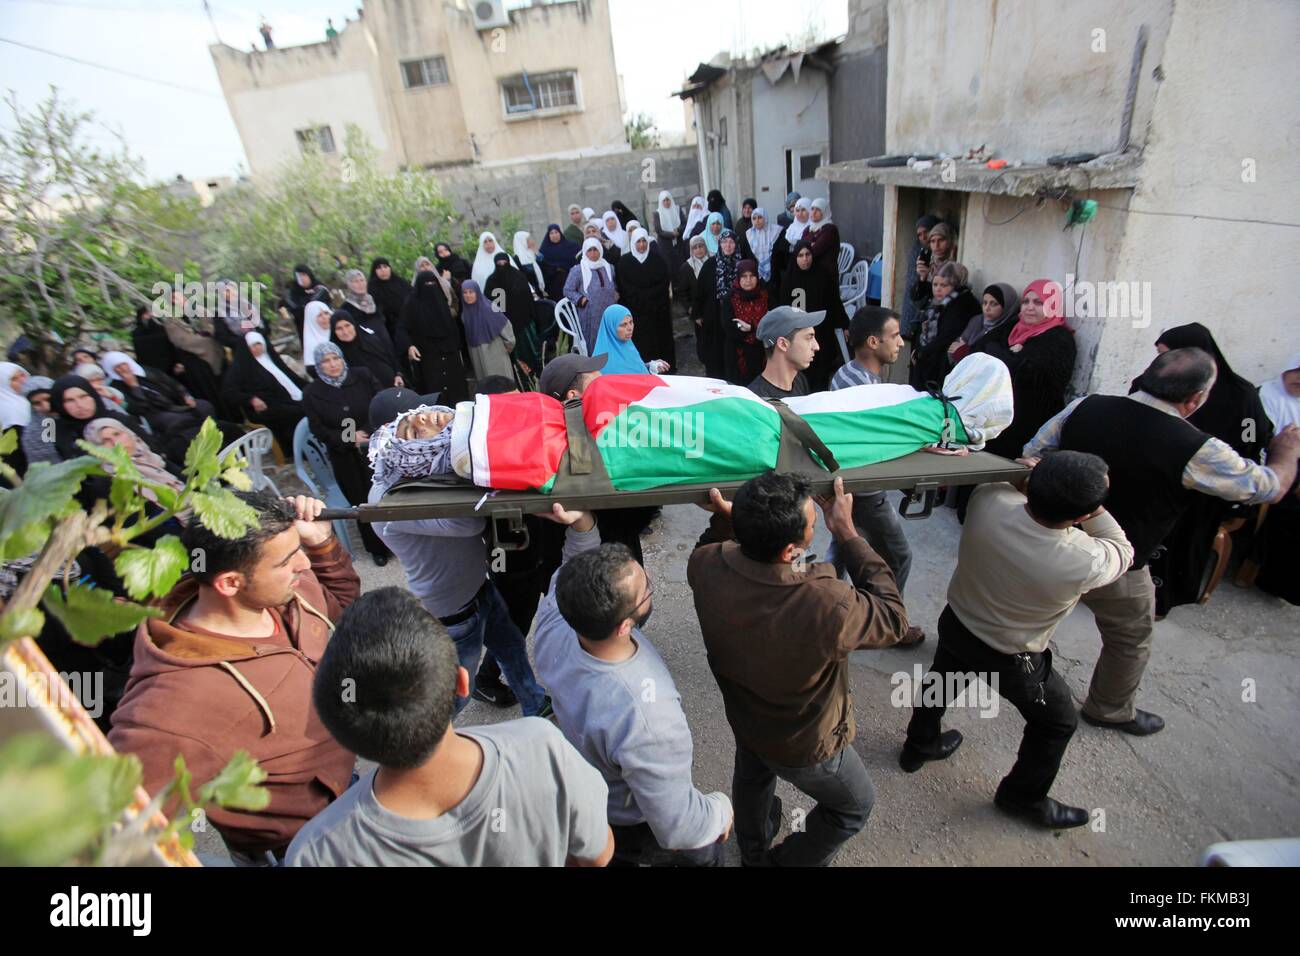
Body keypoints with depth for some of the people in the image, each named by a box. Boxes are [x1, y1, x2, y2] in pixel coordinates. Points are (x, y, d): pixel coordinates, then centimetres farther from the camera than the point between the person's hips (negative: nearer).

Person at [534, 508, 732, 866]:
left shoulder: (554, 626, -31)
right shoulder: (647, 719, -47)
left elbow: (571, 580, -10)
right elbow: (679, 829, -33)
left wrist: (581, 524, -29)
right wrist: (721, 810, -12)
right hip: (632, 828, -4)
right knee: (704, 854, 29)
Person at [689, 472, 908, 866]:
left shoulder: (704, 565, -30)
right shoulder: (826, 607, -45)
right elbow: (893, 618, -22)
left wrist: (724, 518, -22)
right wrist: (846, 532, -23)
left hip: (743, 717, 5)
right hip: (804, 746, -4)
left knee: (752, 780, 38)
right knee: (855, 806, 31)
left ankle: (753, 853, 66)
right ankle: (790, 861, 52)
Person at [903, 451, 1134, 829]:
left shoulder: (989, 501, -30)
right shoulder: (1083, 562, -37)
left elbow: (1000, 478, -2)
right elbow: (1122, 552, -11)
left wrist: (1035, 482, -9)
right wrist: (1092, 504, -13)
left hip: (955, 624, 5)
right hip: (1010, 661, -4)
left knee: (940, 684, 32)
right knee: (1058, 721, 25)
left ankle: (919, 746, 59)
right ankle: (1023, 797, 47)